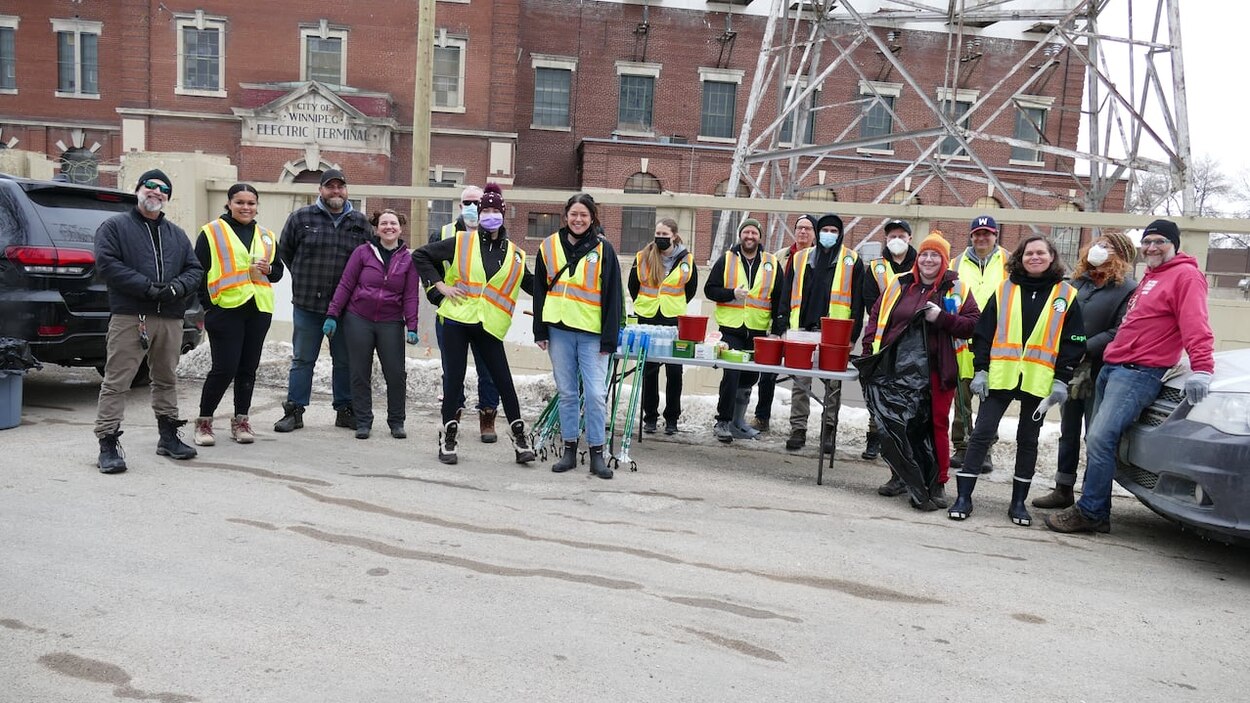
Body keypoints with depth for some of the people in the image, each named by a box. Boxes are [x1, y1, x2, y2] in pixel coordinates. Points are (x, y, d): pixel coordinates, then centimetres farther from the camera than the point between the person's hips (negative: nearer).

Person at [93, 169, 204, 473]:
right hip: (129, 316, -5)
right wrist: (147, 287, -17)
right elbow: (107, 263, -8)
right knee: (116, 382, -6)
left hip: (170, 318, 5)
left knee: (167, 379, 14)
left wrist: (177, 287, -8)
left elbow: (195, 269, 14)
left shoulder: (176, 234, 21)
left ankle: (169, 436, 24)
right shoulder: (114, 226, 5)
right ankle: (108, 443, -3)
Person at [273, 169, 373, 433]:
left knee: (345, 361, 10)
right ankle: (294, 411, 13)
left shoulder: (360, 222, 6)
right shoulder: (302, 218, 2)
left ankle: (344, 410, 21)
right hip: (307, 303, -1)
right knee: (302, 360, 6)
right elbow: (284, 250, 13)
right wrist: (304, 278, 11)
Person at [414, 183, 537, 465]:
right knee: (455, 379, 2)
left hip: (488, 326, 1)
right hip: (456, 320, -1)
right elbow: (420, 256, 6)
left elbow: (531, 284, 22)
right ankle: (448, 438, 16)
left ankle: (519, 437, 10)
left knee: (504, 381, -2)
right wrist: (439, 285, -1)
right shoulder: (461, 242, 3)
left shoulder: (514, 254, 9)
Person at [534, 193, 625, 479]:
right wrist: (540, 331, 6)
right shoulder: (550, 246, 7)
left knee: (596, 394, -5)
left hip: (592, 333, -3)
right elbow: (540, 291, 11)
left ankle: (597, 454, 6)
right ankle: (569, 450, 19)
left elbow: (613, 296, -2)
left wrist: (609, 338, -7)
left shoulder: (603, 249, -1)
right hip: (559, 330, 3)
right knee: (567, 393, 10)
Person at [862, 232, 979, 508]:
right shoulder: (899, 284, 9)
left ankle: (938, 483, 11)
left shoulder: (957, 289, 1)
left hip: (937, 370, -3)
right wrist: (869, 349, 1)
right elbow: (876, 317, 12)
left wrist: (942, 318, -18)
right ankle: (900, 476, 25)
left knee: (937, 424, 2)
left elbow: (972, 326, -5)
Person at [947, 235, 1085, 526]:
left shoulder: (1066, 295, 4)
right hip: (1001, 376, 0)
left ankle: (1019, 502, 18)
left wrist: (1062, 380, -4)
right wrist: (980, 370, -2)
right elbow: (983, 332, 5)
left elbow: (1073, 342, 3)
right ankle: (963, 496, 3)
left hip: (1038, 380, 0)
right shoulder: (1005, 290, 6)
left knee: (1028, 439, 9)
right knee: (982, 433, -2)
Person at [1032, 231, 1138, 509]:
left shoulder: (1128, 289, -8)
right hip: (1069, 370, 7)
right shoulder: (1080, 281, 13)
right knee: (1068, 432, 14)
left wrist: (1083, 349, -19)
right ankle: (1063, 489, 24)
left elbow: (1119, 334, -18)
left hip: (1098, 374, -7)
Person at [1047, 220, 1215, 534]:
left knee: (1100, 438, -18)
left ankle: (1090, 512, -11)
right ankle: (1096, 510, 16)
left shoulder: (1185, 275, -5)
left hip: (1139, 373, -10)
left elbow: (1195, 325, -19)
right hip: (1112, 367, 10)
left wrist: (1201, 368, -30)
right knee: (1096, 439, 9)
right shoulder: (1149, 278, 24)